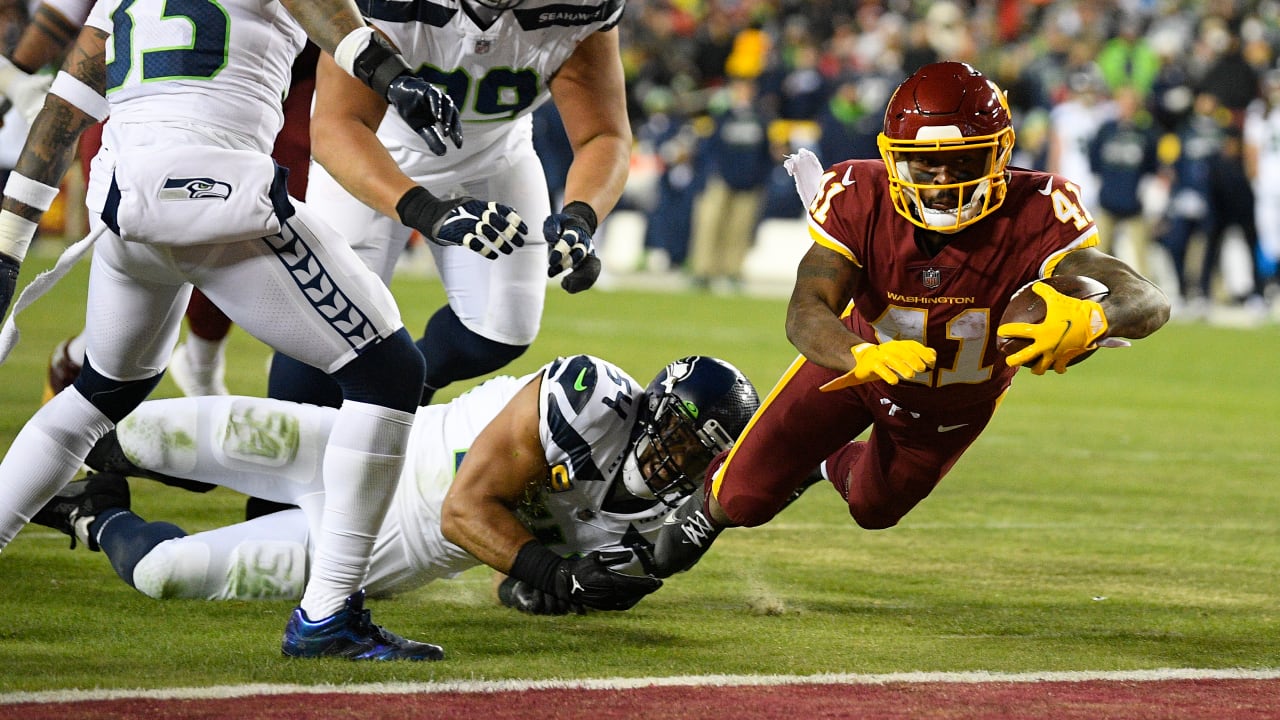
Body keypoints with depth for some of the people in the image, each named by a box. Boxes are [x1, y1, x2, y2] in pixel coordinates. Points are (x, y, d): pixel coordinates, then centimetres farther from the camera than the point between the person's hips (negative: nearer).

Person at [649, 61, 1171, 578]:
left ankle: (834, 464, 63)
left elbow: (1149, 303, -49)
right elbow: (806, 314, -44)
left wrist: (1090, 320, -74)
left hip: (961, 401, 1)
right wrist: (864, 358, -68)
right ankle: (711, 507, 42)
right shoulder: (859, 200, -35)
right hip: (859, 359, -1)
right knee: (745, 499, 2)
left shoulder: (1035, 217, -39)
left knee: (873, 509, 25)